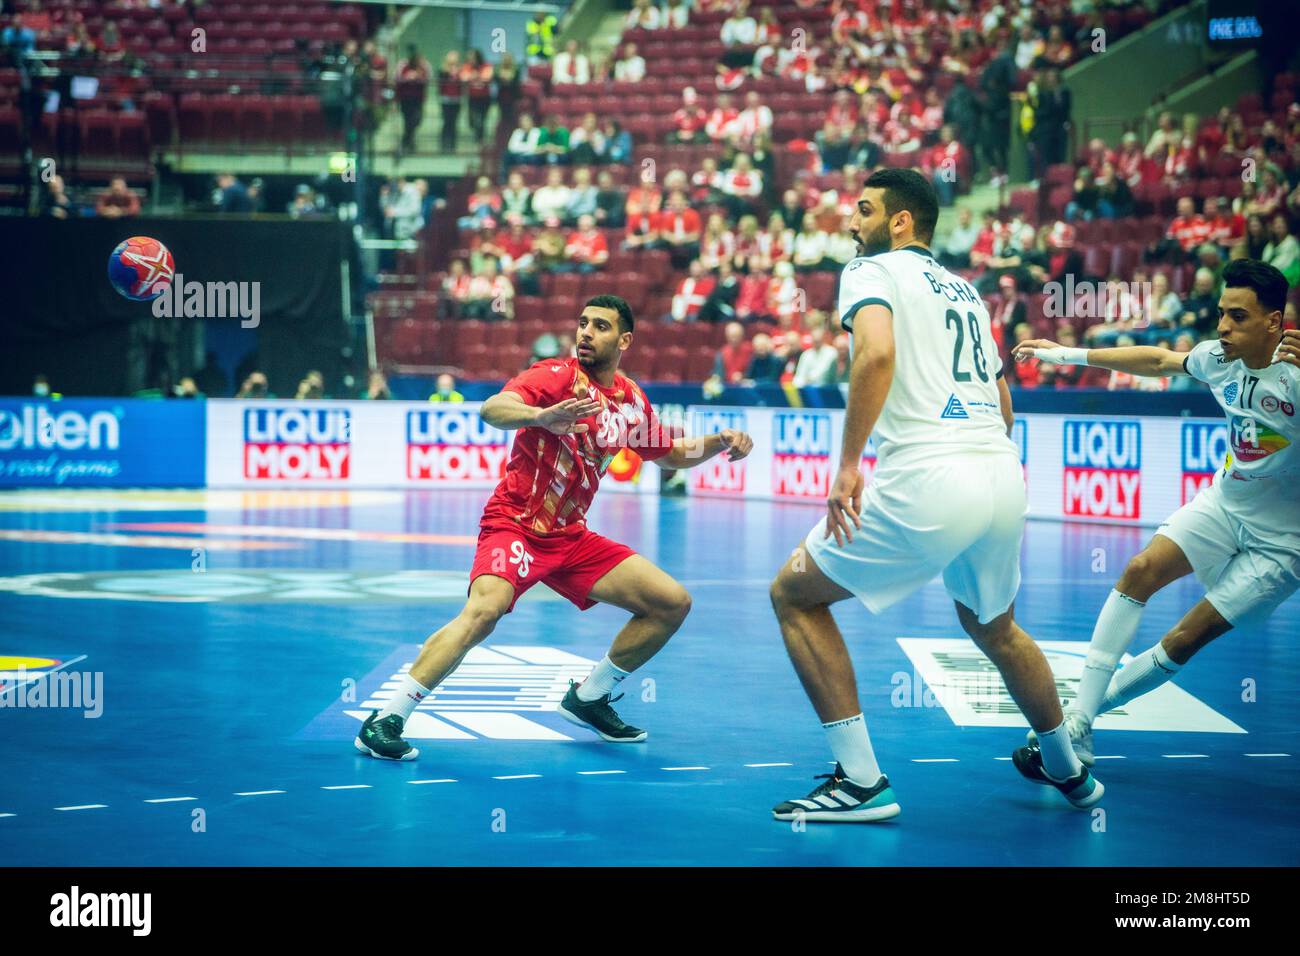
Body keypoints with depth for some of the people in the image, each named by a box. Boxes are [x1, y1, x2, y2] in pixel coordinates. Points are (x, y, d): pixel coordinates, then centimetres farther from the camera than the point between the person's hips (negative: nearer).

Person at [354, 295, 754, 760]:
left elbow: (670, 454, 25)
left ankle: (588, 698, 18)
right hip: (515, 525, -7)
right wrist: (539, 416, -52)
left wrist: (717, 442, 7)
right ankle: (385, 720, -29)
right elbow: (492, 409, -31)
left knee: (672, 603, 3)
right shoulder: (559, 375, -13)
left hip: (571, 537, 7)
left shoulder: (631, 400, 7)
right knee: (484, 609, -33)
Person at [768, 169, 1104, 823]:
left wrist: (848, 462, -17)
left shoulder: (872, 270, 3)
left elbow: (877, 352, -18)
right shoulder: (962, 289, 25)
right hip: (1004, 480, 7)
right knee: (992, 627, 33)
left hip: (928, 481, -7)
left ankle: (860, 781, 1)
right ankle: (1068, 769, 42)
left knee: (794, 595, 8)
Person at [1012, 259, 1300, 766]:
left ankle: (1084, 715, 8)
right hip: (1224, 502, 6)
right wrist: (1068, 353, 19)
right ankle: (1078, 716, -10)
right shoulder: (1220, 357, -6)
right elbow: (1160, 360, 14)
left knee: (1184, 640, -8)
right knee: (1141, 571, -14)